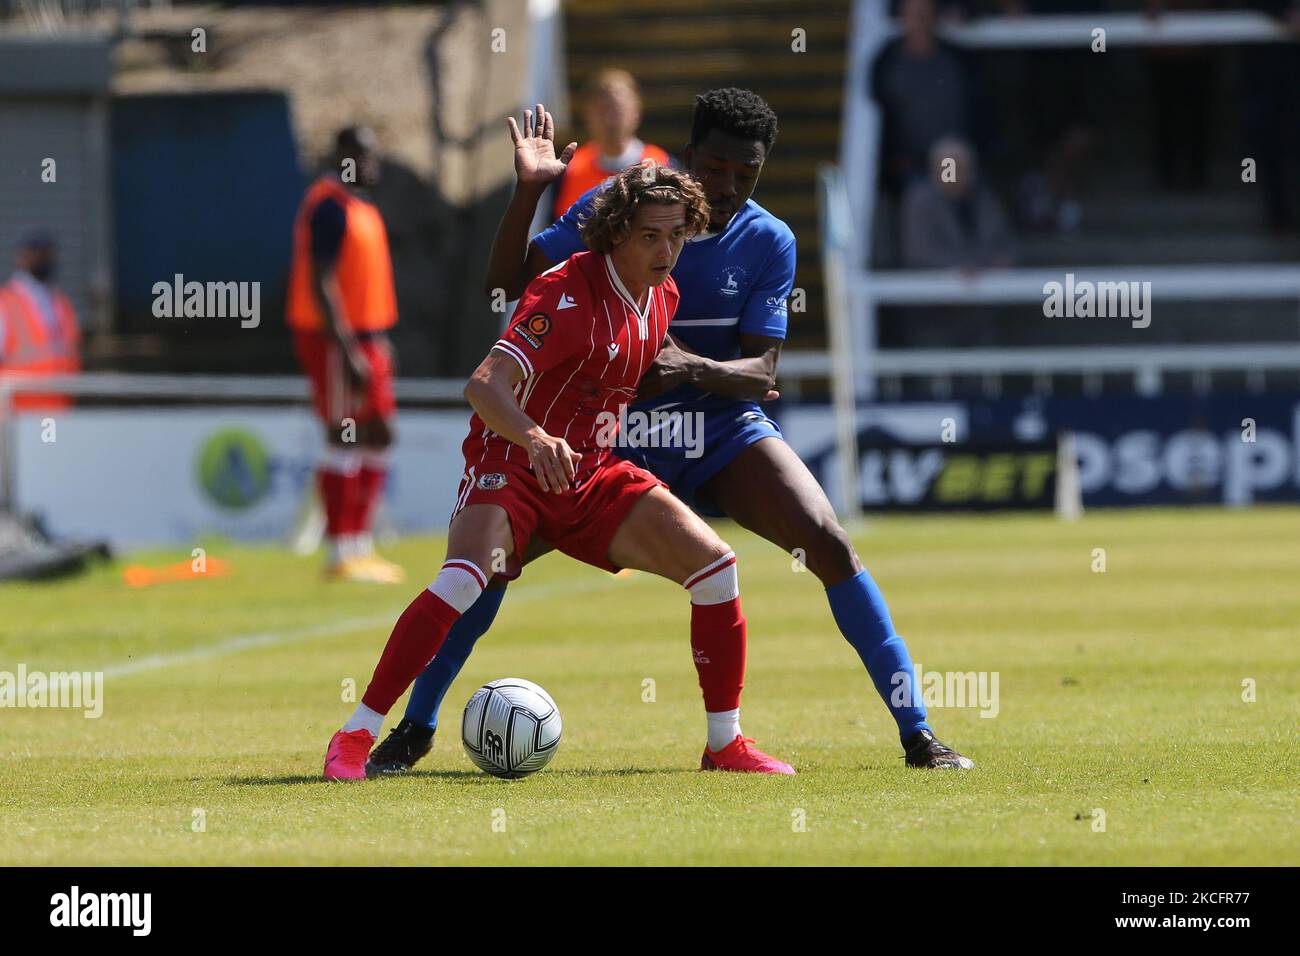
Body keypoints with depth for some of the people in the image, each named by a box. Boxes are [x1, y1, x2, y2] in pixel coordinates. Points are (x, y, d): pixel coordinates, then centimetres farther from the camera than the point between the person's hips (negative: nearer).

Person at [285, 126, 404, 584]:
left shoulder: (359, 205, 16)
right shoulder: (331, 206, -15)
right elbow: (322, 283, -21)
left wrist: (378, 341, 22)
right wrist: (347, 352, -24)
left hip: (366, 338, 10)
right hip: (335, 340, -10)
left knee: (379, 434, 11)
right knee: (345, 439, -8)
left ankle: (360, 545, 17)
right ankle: (340, 553, -5)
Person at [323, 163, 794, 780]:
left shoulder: (663, 295, 3)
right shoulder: (568, 294, -22)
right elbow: (484, 385, -34)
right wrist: (535, 439, -52)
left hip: (592, 474, 7)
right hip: (511, 464, -7)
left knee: (715, 565, -7)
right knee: (464, 578, -33)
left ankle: (725, 744, 5)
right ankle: (355, 738, -24)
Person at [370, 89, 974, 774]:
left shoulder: (769, 242, -7)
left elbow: (760, 371, -13)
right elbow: (507, 284, -7)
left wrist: (694, 369, -33)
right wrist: (527, 191, -21)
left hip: (721, 432, 0)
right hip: (608, 428, 0)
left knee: (829, 544, -20)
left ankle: (917, 735, -13)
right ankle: (414, 730, 3)